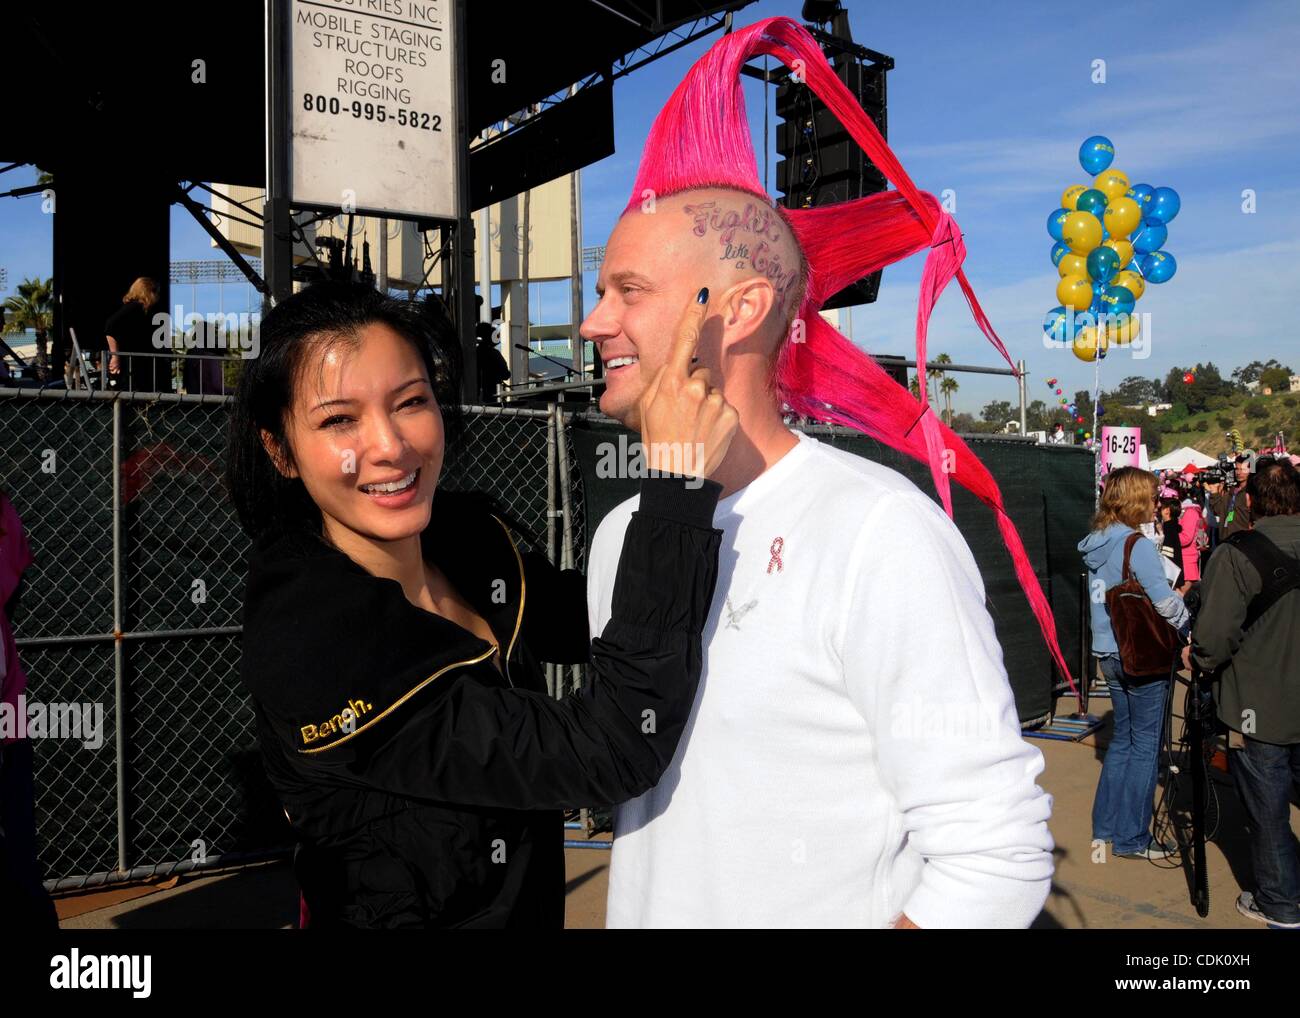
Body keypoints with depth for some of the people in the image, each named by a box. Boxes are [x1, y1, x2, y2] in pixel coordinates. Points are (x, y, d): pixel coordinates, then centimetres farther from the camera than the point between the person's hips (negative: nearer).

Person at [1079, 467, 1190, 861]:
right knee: (1145, 746, 3)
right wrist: (1189, 628, 0)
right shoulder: (1138, 546, -17)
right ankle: (1132, 838, 11)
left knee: (1122, 739, 18)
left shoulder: (1096, 545, 7)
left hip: (1109, 655, 8)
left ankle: (1106, 826, 25)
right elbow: (1166, 603, -18)